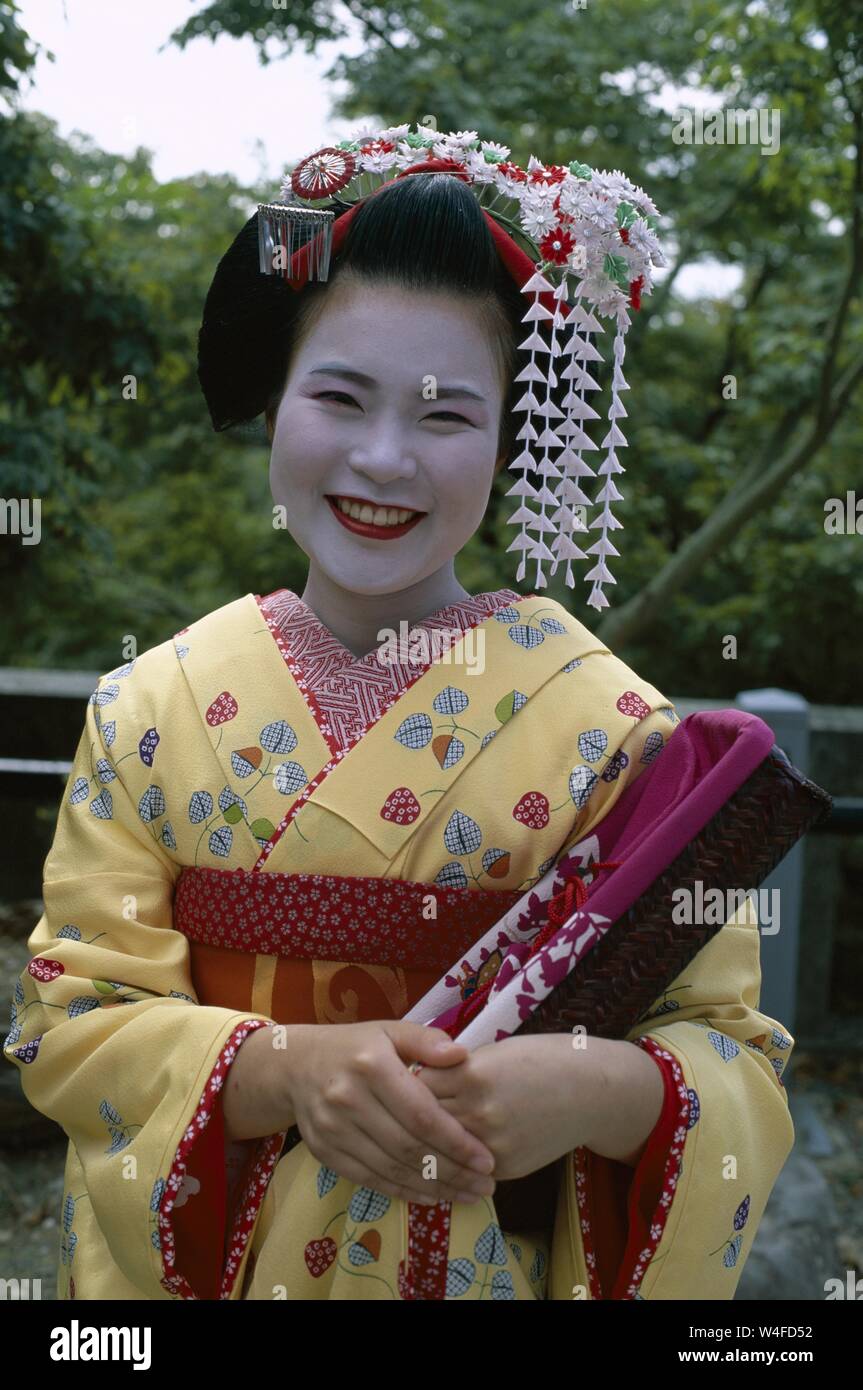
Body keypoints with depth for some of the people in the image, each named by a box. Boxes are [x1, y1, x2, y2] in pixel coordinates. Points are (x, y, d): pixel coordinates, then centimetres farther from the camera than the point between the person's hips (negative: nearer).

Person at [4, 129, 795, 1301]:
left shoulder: (611, 728, -13)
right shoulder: (150, 709, -8)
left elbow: (732, 1055, -11)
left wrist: (599, 1093, -32)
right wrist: (284, 1069, -26)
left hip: (486, 1263, -1)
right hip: (188, 1260, 2)